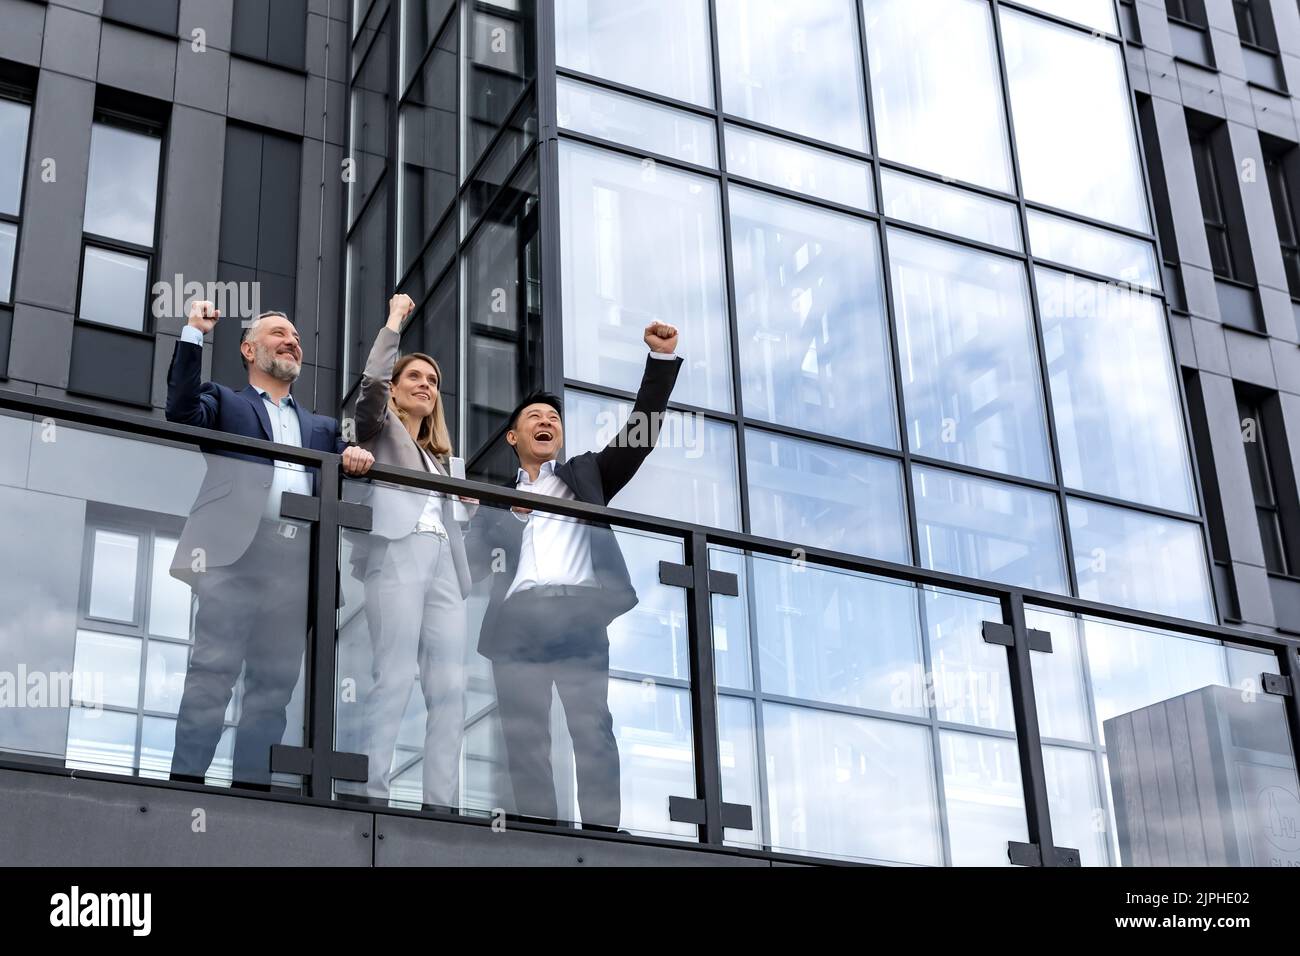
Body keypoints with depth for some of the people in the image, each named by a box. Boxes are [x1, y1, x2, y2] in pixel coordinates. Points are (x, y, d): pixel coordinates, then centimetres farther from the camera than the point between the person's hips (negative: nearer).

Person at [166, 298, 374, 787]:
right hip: (236, 551, -4)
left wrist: (356, 454, -5)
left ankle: (252, 787, 3)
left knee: (273, 685, 2)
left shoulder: (321, 427, 31)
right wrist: (194, 334, -3)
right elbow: (182, 411, -1)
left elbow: (348, 465, 19)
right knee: (212, 672, -11)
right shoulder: (226, 402, 19)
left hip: (298, 562, 5)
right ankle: (187, 779, -12)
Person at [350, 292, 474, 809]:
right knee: (394, 679, -15)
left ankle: (442, 805, -5)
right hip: (399, 555, -6)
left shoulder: (438, 453, 32)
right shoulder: (380, 429, 15)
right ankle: (372, 794, -15)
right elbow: (371, 385, -5)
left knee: (450, 687, -4)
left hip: (443, 562, 6)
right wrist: (395, 322, 1)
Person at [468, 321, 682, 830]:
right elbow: (476, 561, 14)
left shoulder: (585, 474, 24)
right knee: (524, 736, -3)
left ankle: (603, 835, -13)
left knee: (592, 728, -10)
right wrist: (506, 517, -2)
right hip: (517, 621, 2)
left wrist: (662, 358, 5)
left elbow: (640, 432, 12)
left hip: (579, 612, -2)